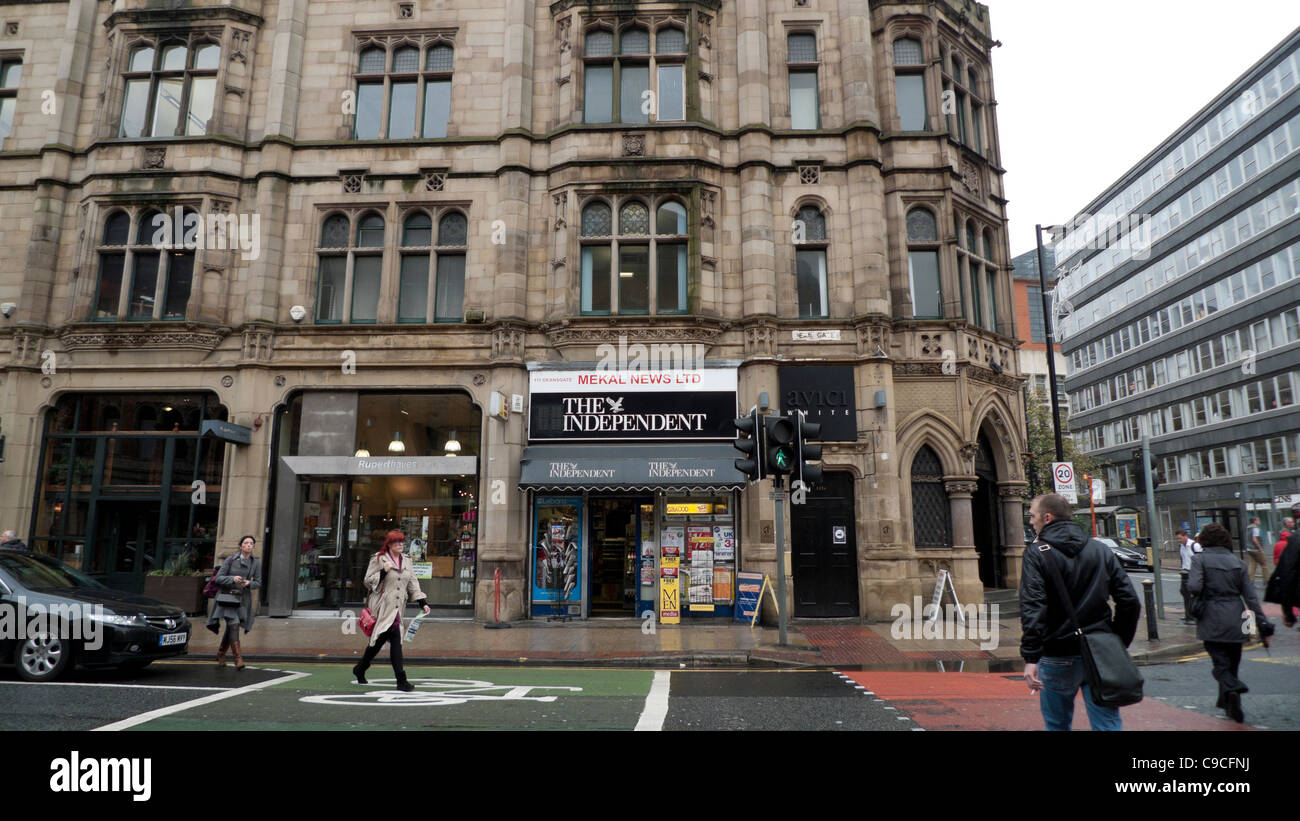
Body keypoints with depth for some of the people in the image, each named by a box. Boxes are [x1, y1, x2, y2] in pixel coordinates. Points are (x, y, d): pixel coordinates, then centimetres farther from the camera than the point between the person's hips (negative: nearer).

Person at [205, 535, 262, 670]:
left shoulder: (256, 563, 1)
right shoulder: (230, 560, -4)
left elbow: (258, 583, 4)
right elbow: (218, 578, -5)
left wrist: (248, 583, -17)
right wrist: (233, 579, -22)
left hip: (243, 599, 3)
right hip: (228, 596, -3)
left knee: (231, 628, 11)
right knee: (234, 624, -17)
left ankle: (221, 654, 35)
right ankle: (238, 659, -19)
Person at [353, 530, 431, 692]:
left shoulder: (406, 563, 16)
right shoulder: (378, 559, 0)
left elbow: (413, 585, 15)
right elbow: (368, 581, -2)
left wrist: (423, 602, 5)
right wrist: (383, 572, -16)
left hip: (397, 608, 6)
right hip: (383, 606, -6)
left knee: (379, 639, 8)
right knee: (395, 639, -16)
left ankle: (360, 669, 28)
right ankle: (401, 680, -14)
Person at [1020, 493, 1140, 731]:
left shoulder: (1037, 554, -9)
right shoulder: (1101, 550, 5)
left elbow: (1032, 609, -19)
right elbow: (1130, 601, 3)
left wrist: (1030, 658, -20)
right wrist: (1119, 644, 12)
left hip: (1058, 658, -3)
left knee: (1058, 725, 13)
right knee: (1108, 723, 9)